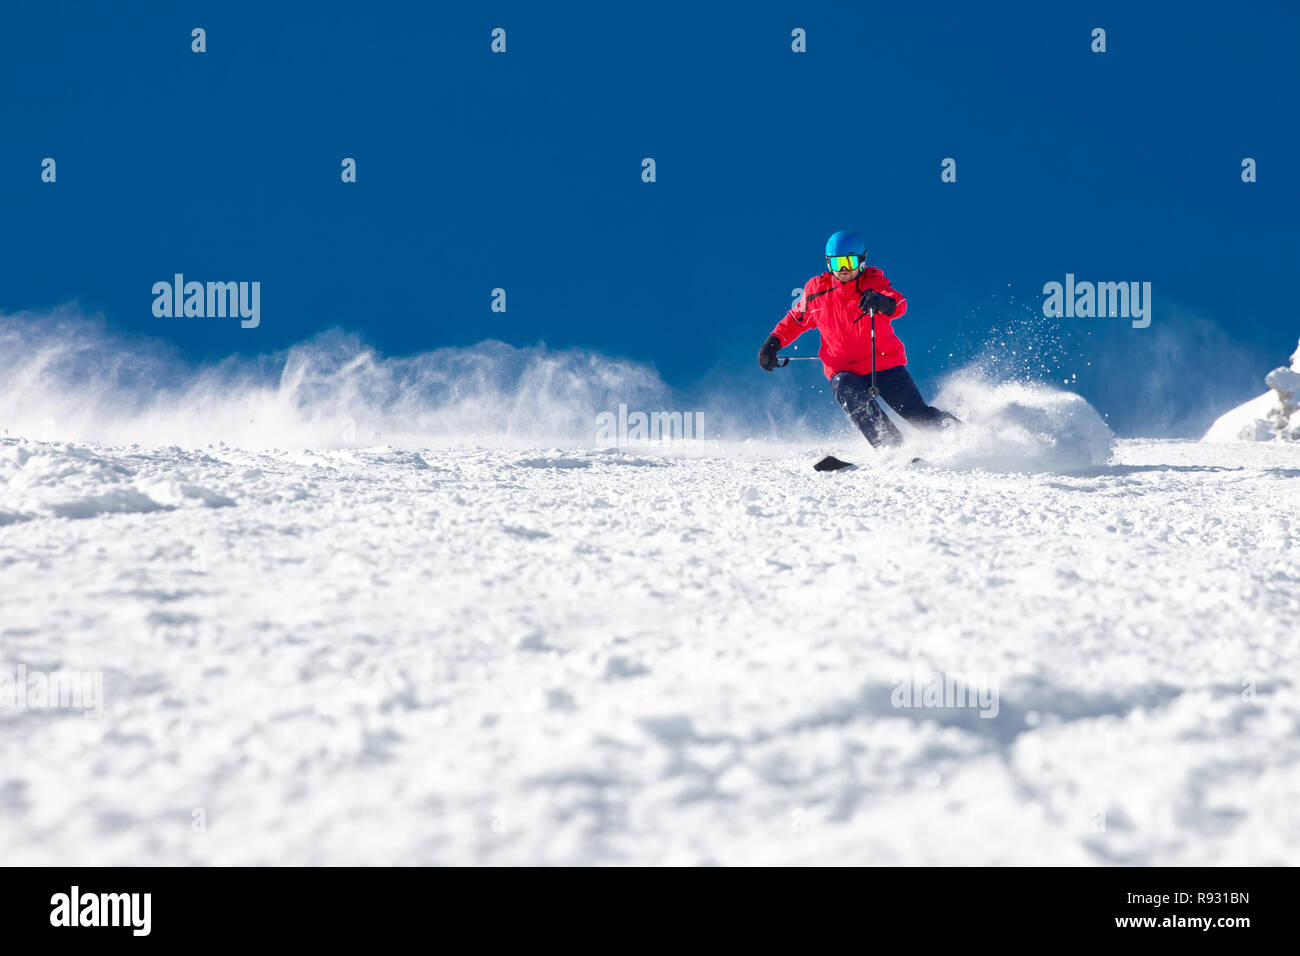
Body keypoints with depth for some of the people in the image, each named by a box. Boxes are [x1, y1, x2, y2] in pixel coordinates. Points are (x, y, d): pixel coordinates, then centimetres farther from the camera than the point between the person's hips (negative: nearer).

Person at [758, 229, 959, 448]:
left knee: (919, 415, -5)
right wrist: (773, 341, 6)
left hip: (886, 364, -1)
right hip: (844, 370, 1)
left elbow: (899, 304, -27)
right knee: (847, 391, -33)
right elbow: (796, 319, 20)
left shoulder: (873, 283, -6)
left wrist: (882, 301, -50)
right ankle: (890, 447, -37)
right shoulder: (817, 290, 2)